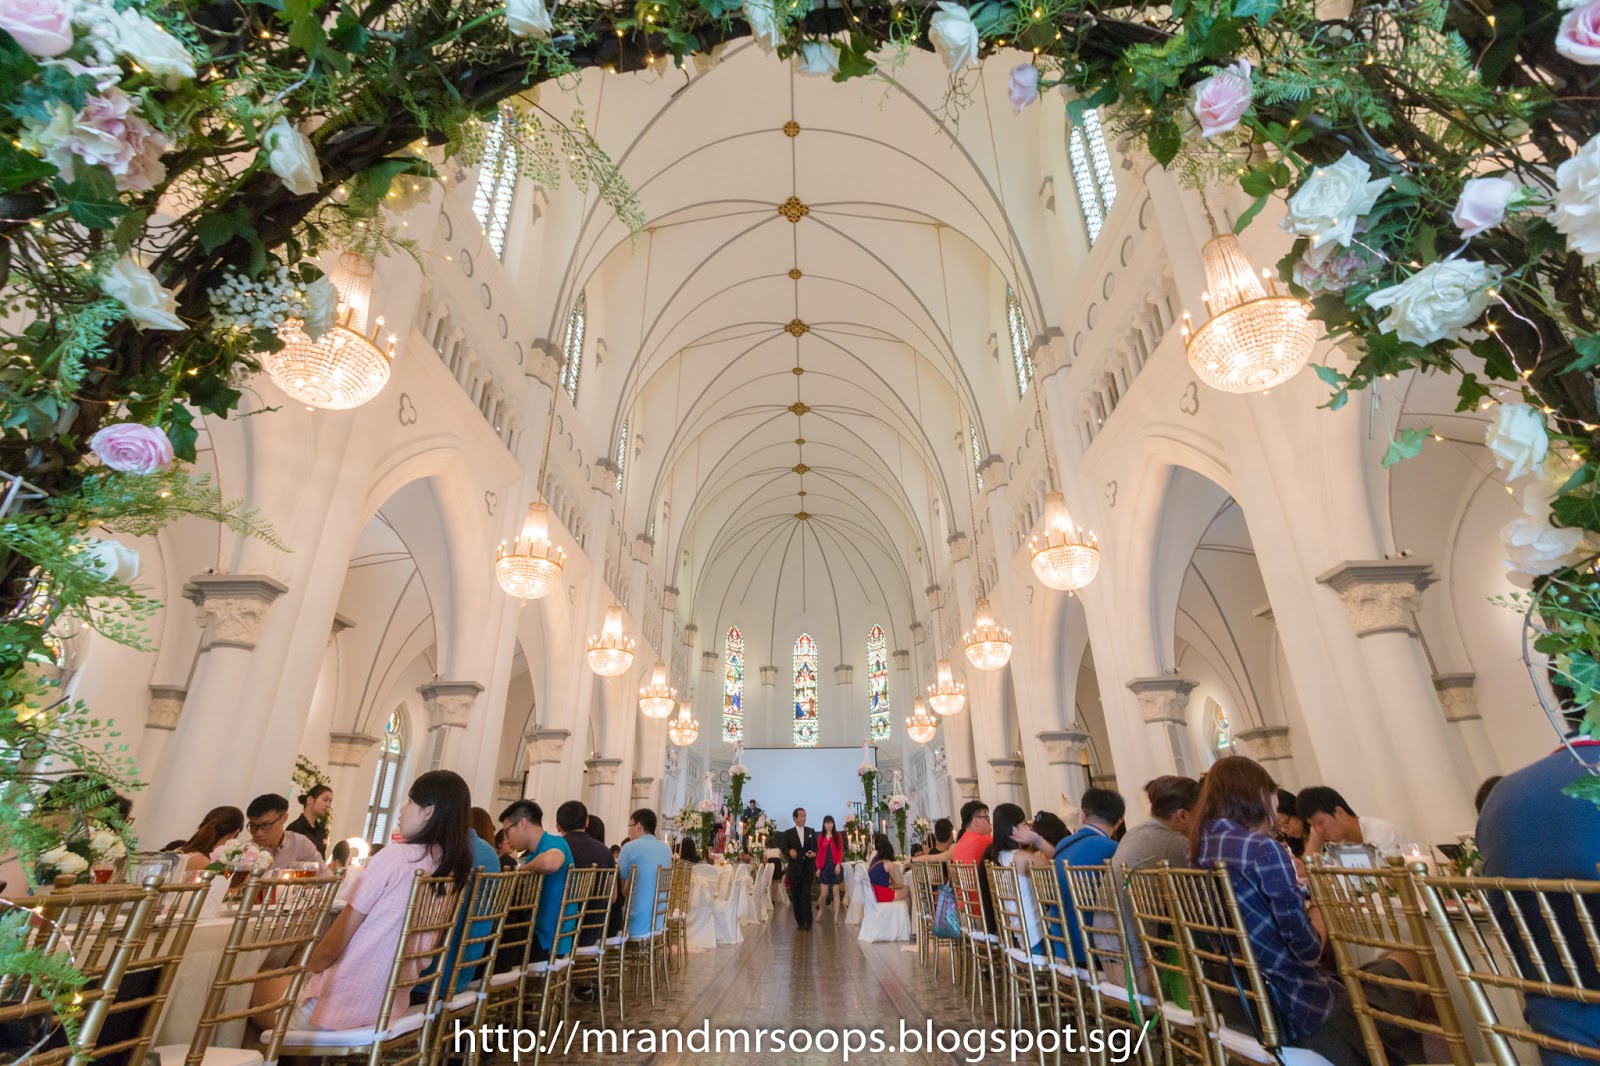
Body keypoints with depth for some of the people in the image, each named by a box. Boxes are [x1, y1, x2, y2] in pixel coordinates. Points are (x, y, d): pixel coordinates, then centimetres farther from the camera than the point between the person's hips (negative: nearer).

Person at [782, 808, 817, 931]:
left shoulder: (811, 832, 9)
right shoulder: (788, 833, 3)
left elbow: (816, 847, 9)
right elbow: (784, 848, -2)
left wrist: (814, 853, -12)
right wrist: (790, 851, -24)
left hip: (807, 868, 0)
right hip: (794, 868, 0)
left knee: (806, 895, -6)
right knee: (795, 896, 5)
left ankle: (807, 922, -3)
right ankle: (799, 922, 15)